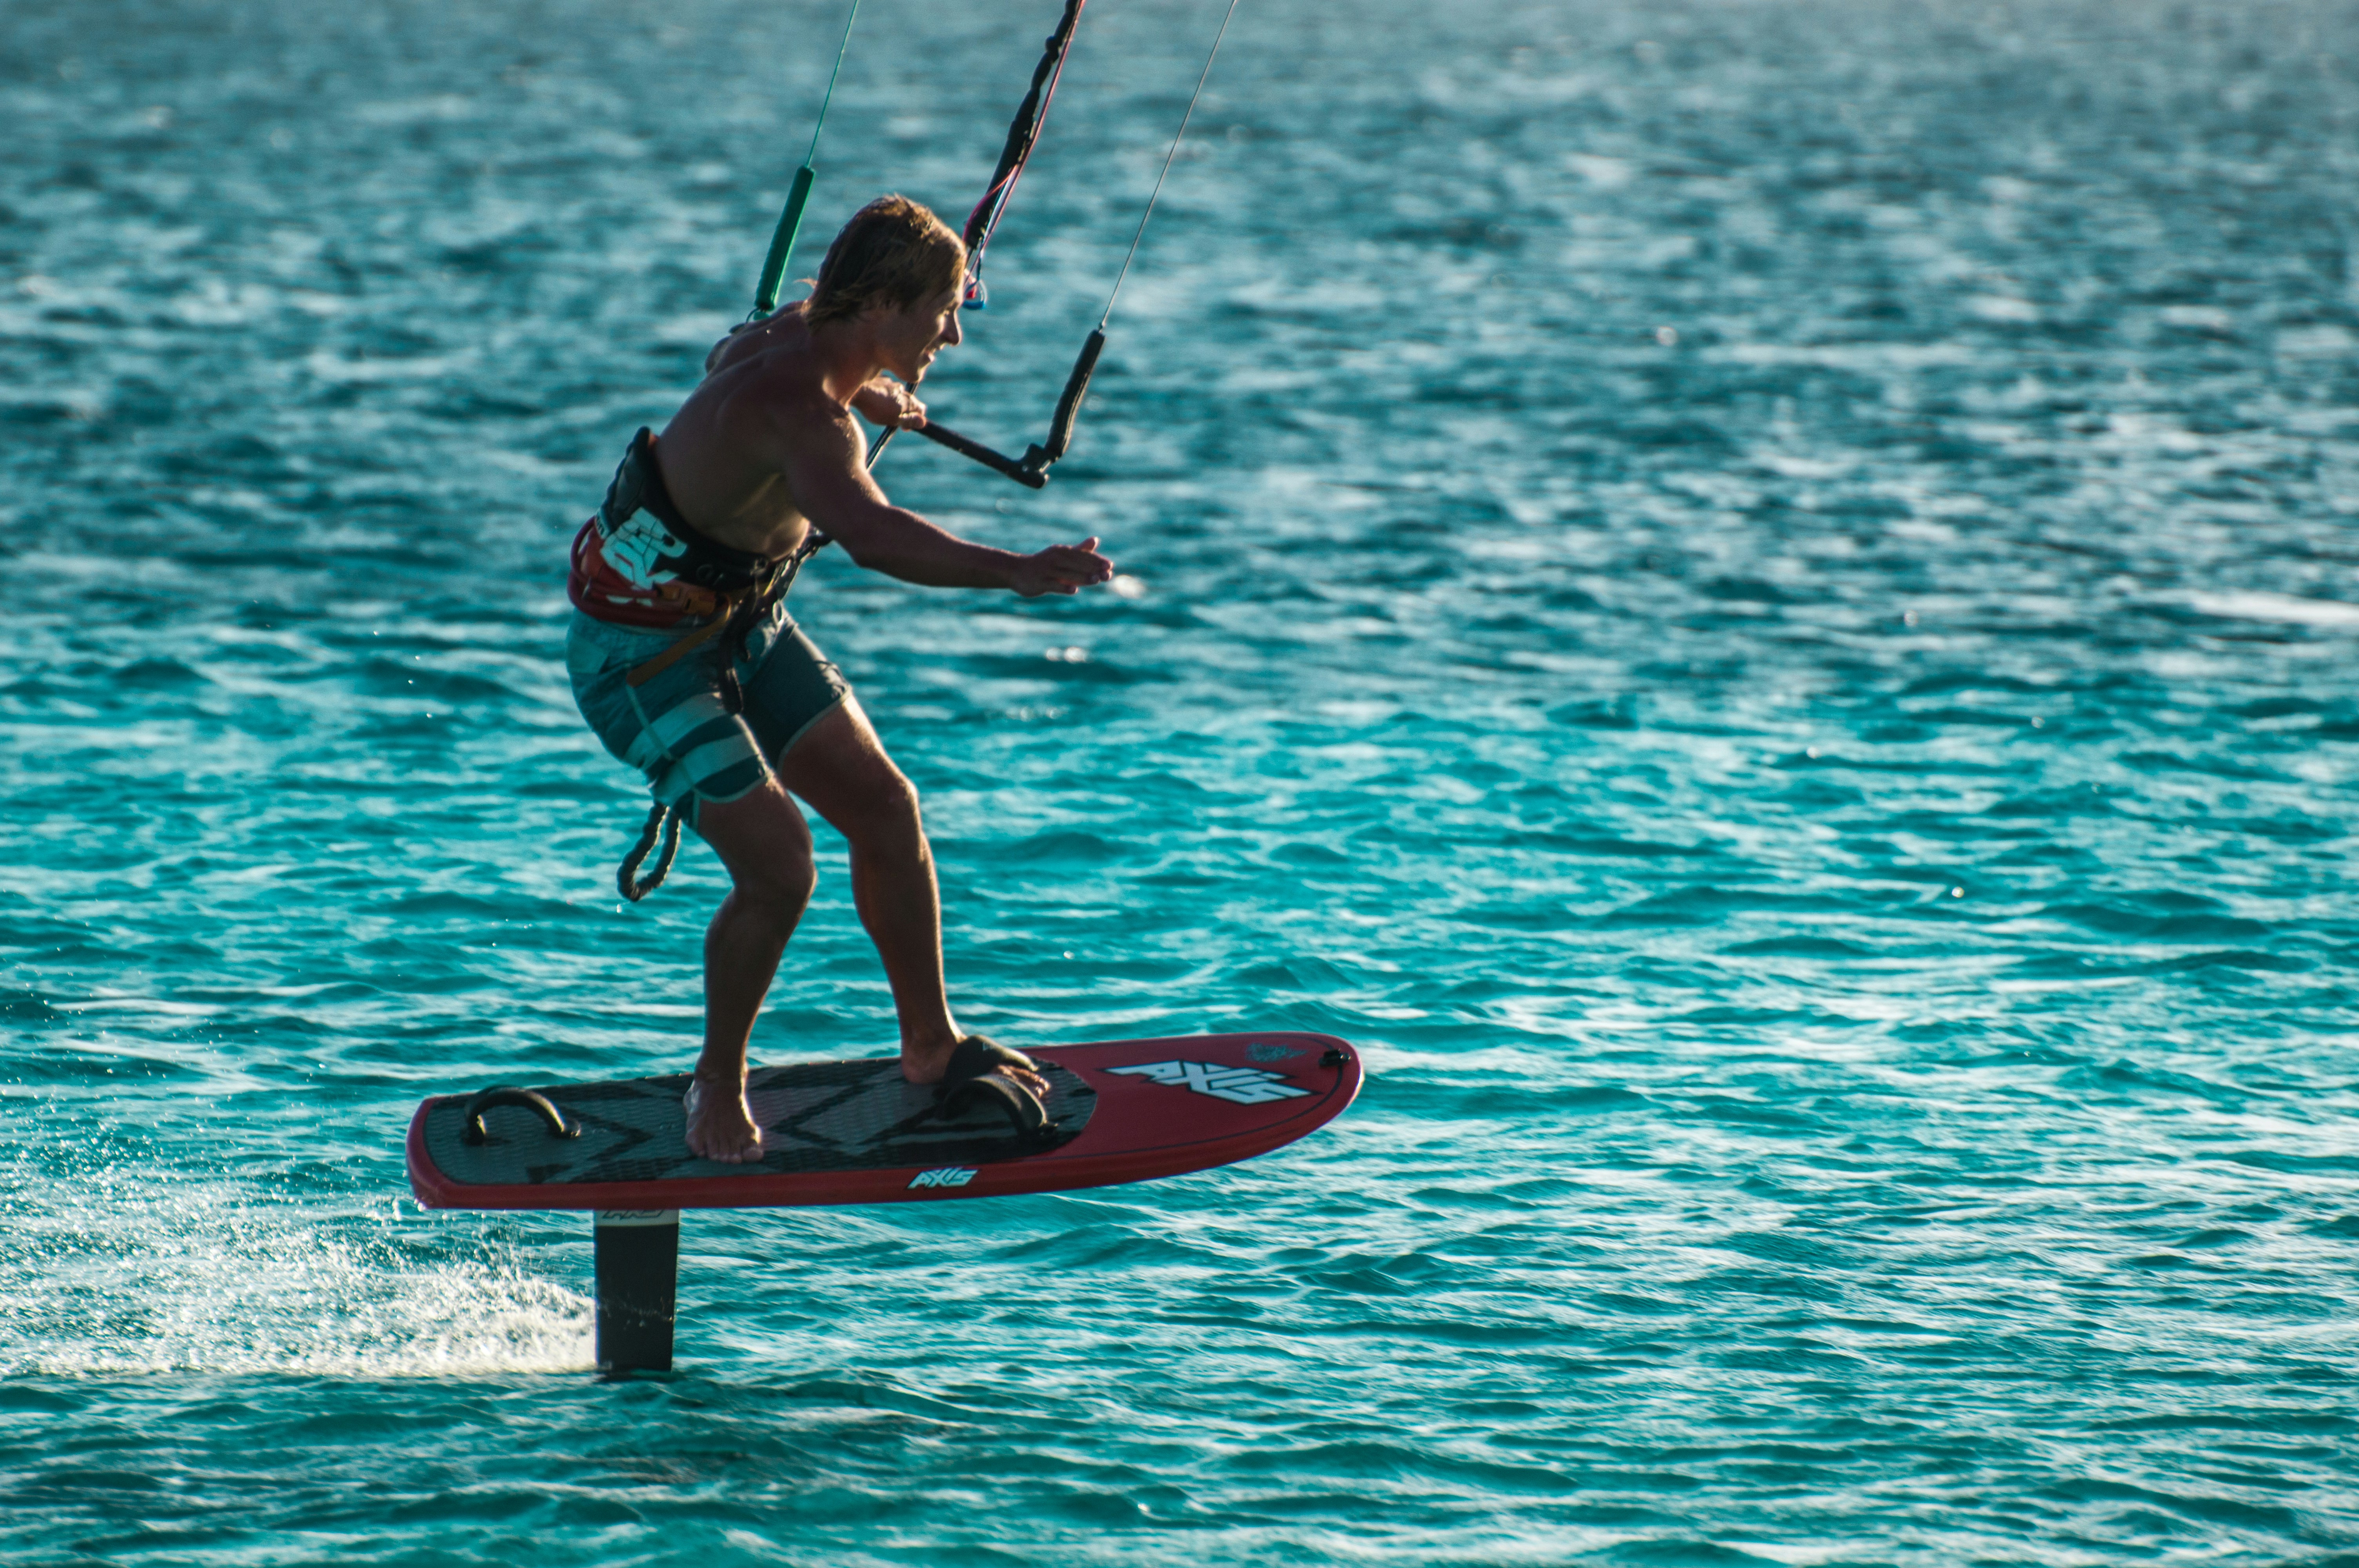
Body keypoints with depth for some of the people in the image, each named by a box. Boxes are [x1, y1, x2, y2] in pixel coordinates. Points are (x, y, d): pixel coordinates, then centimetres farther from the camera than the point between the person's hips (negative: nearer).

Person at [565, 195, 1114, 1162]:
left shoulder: (796, 336, -5)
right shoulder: (798, 410, -35)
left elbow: (727, 361, 22)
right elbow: (871, 534, -56)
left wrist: (862, 395, 28)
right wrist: (1014, 572, -65)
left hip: (742, 625, 10)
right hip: (641, 655, -10)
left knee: (883, 806, 7)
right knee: (778, 866, -15)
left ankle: (930, 1047, 22)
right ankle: (719, 1084, 9)